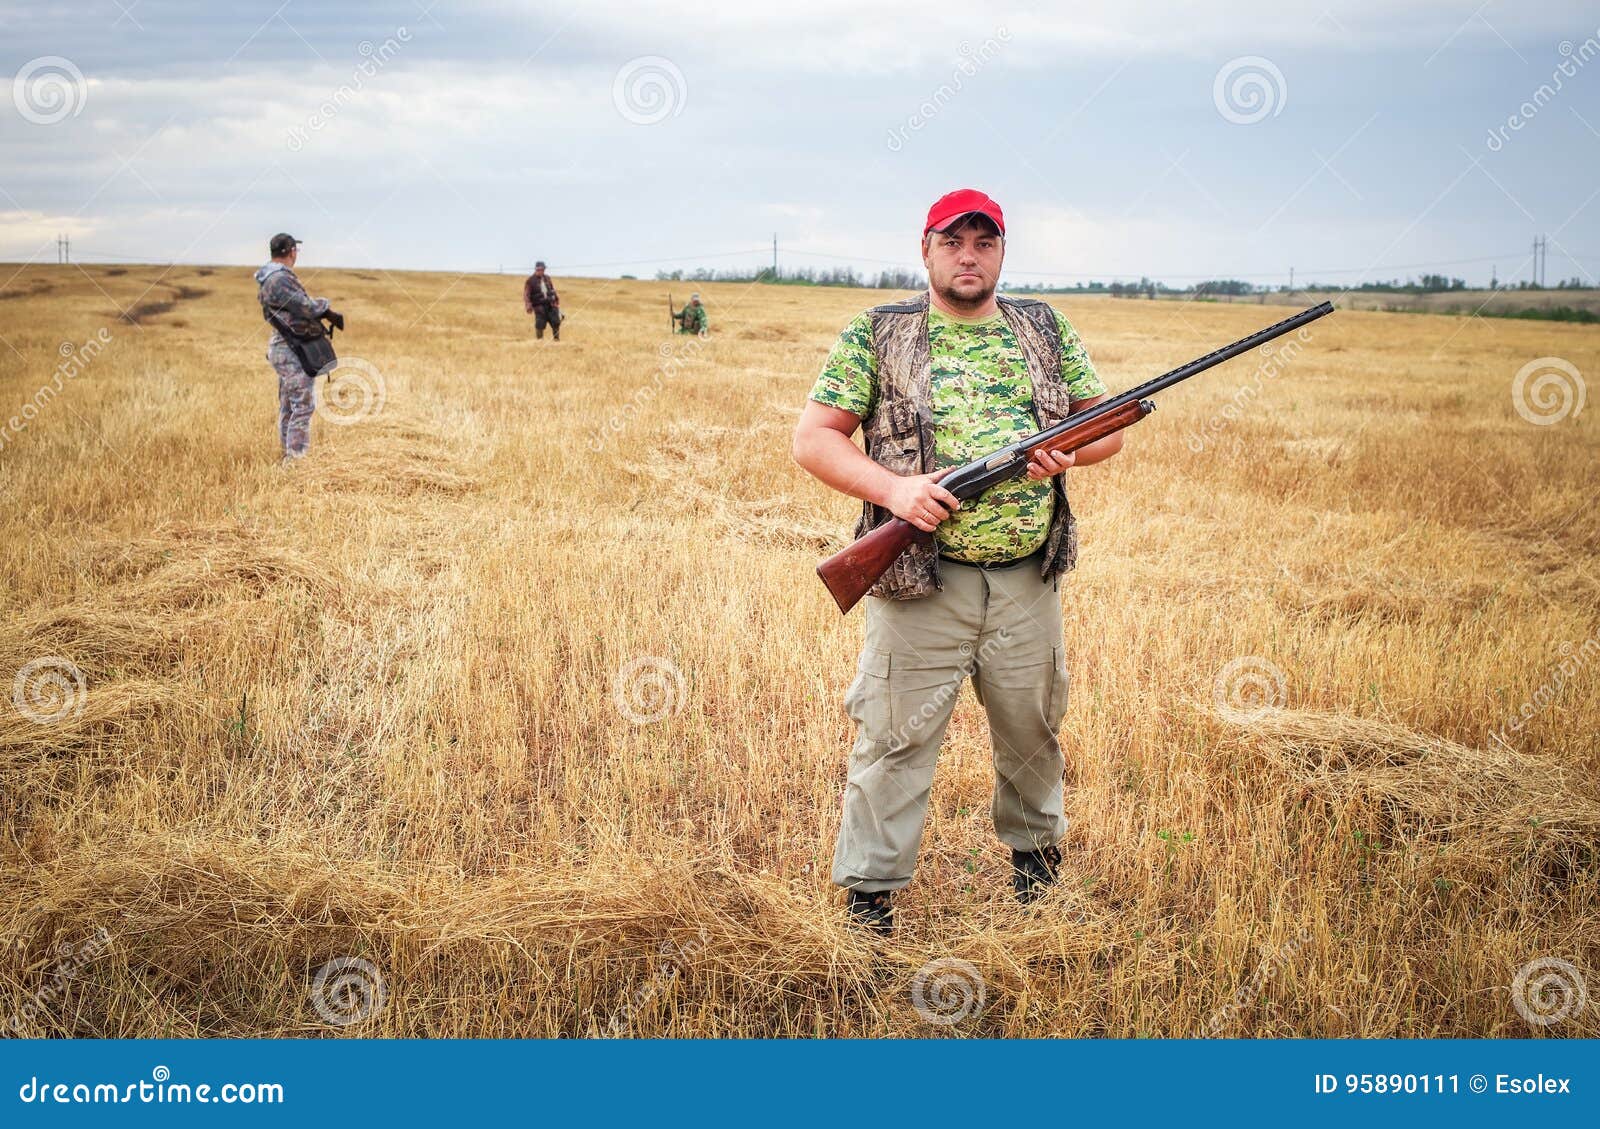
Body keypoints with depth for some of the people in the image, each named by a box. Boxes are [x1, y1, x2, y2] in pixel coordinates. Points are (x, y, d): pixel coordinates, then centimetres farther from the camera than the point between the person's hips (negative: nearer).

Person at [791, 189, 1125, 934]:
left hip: (1028, 581, 4)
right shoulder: (875, 336, -1)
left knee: (1032, 726, 19)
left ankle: (1033, 842, 43)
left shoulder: (1047, 332, 9)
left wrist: (1072, 450, -10)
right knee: (896, 740, 1)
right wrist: (892, 487, -19)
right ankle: (870, 889, 14)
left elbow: (1109, 422, 13)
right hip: (920, 585, -3)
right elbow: (812, 438, -5)